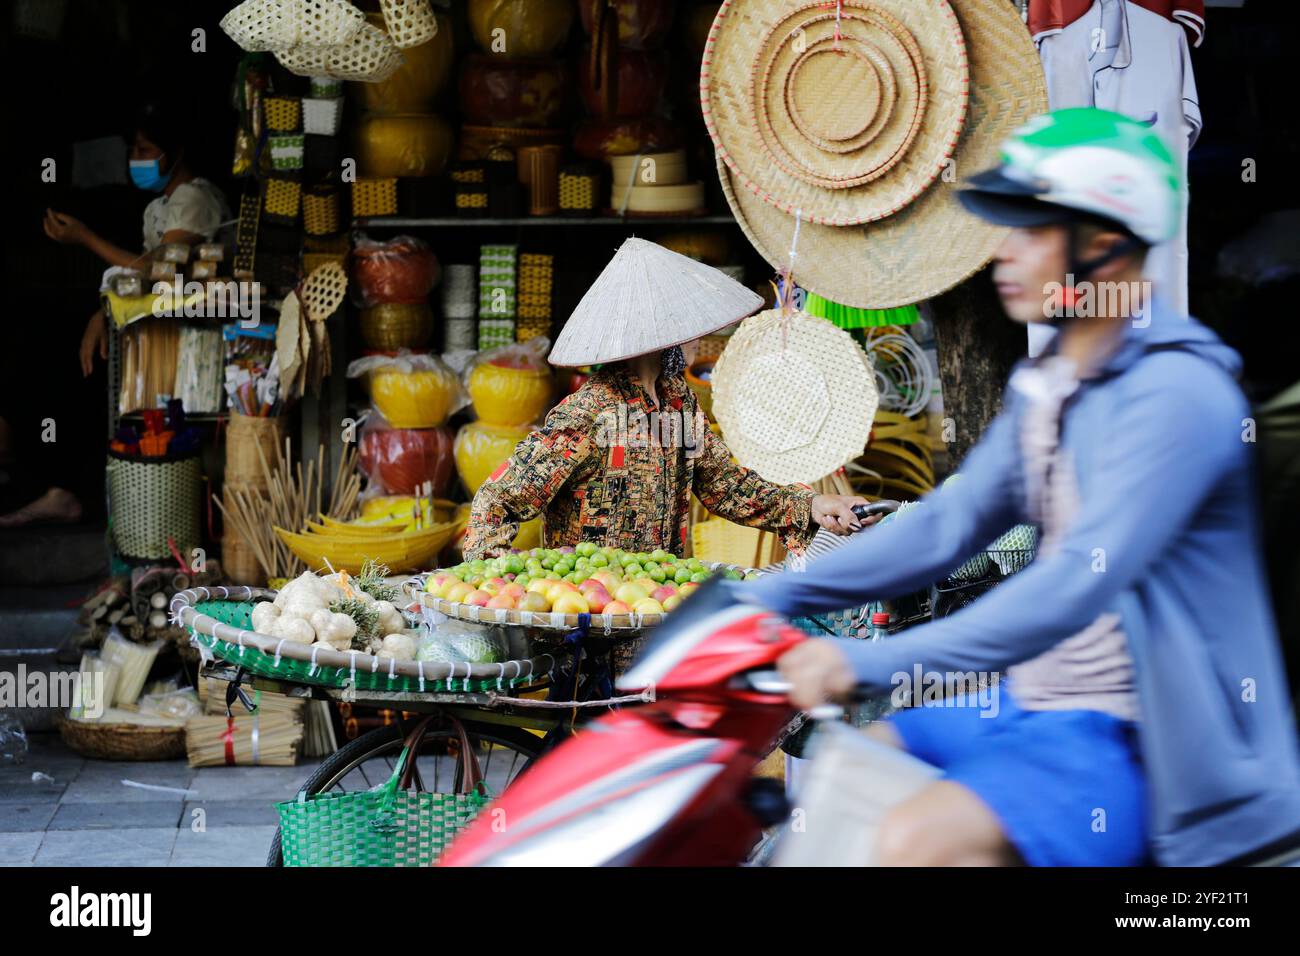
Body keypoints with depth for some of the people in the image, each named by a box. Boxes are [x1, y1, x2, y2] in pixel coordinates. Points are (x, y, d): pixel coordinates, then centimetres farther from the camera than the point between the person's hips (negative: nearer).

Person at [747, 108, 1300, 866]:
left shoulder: (1177, 390, -19)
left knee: (917, 840, -29)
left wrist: (874, 661, -32)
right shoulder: (1049, 383, 11)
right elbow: (949, 523, 10)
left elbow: (1081, 582, -28)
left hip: (1129, 742, -9)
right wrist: (768, 598, 1)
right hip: (1032, 710, 10)